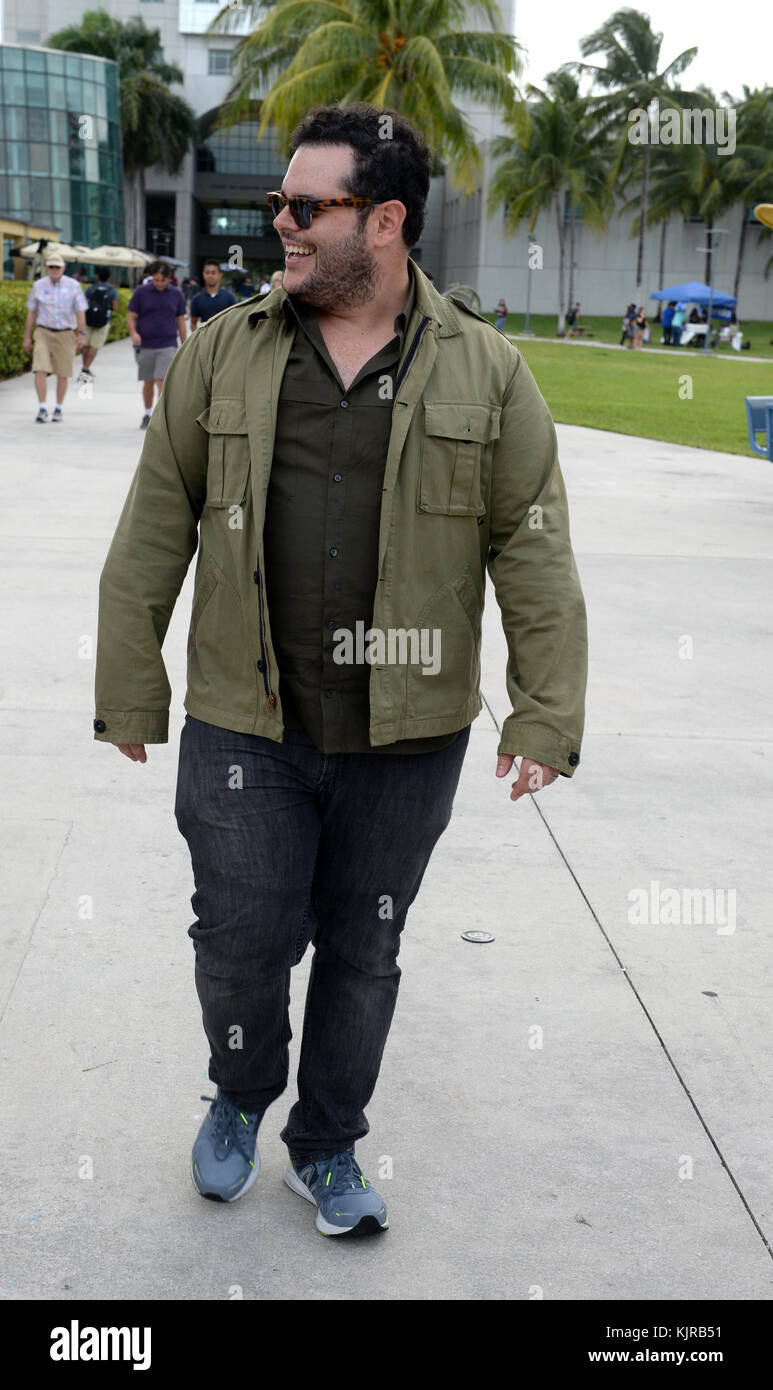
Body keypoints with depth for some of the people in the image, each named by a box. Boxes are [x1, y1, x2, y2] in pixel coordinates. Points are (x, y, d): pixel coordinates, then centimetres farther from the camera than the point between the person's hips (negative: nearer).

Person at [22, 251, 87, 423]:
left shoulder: (73, 285, -2)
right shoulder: (38, 285, 1)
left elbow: (80, 312, -3)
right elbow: (31, 313, 7)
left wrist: (81, 334, -16)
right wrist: (27, 337, 6)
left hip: (65, 334, 0)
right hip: (44, 333, 0)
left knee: (63, 374, 5)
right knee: (40, 370, -16)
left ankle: (58, 409, 20)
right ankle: (42, 409, -14)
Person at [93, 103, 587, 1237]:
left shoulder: (487, 373, -1)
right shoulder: (222, 353, 1)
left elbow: (536, 554, -1)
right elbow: (155, 528, 3)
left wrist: (546, 717, -6)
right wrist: (130, 689, 2)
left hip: (408, 740, 0)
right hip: (243, 729, 0)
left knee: (363, 953, 13)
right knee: (241, 942, 6)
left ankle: (327, 1147, 35)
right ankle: (240, 1097, 38)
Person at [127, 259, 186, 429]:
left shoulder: (176, 294, 5)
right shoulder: (141, 292, 1)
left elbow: (181, 321, 11)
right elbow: (131, 316, 2)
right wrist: (133, 333, -17)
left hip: (168, 346, -1)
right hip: (145, 346, 1)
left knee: (162, 381, -13)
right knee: (148, 382, 9)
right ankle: (147, 414, 25)